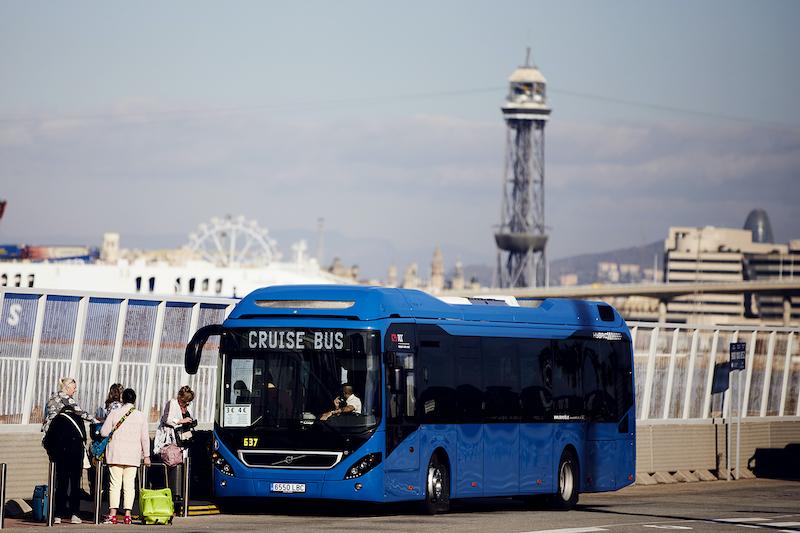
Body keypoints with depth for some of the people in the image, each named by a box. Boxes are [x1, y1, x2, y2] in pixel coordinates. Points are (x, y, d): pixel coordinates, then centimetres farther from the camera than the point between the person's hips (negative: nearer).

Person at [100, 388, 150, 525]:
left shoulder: (114, 413, -3)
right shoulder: (141, 416, 2)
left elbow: (104, 432, -3)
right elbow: (145, 438, 3)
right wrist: (146, 455, 11)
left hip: (116, 454, -1)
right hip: (133, 455, 1)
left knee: (115, 483, -1)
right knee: (129, 484, 3)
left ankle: (112, 515, -8)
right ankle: (127, 515, -1)